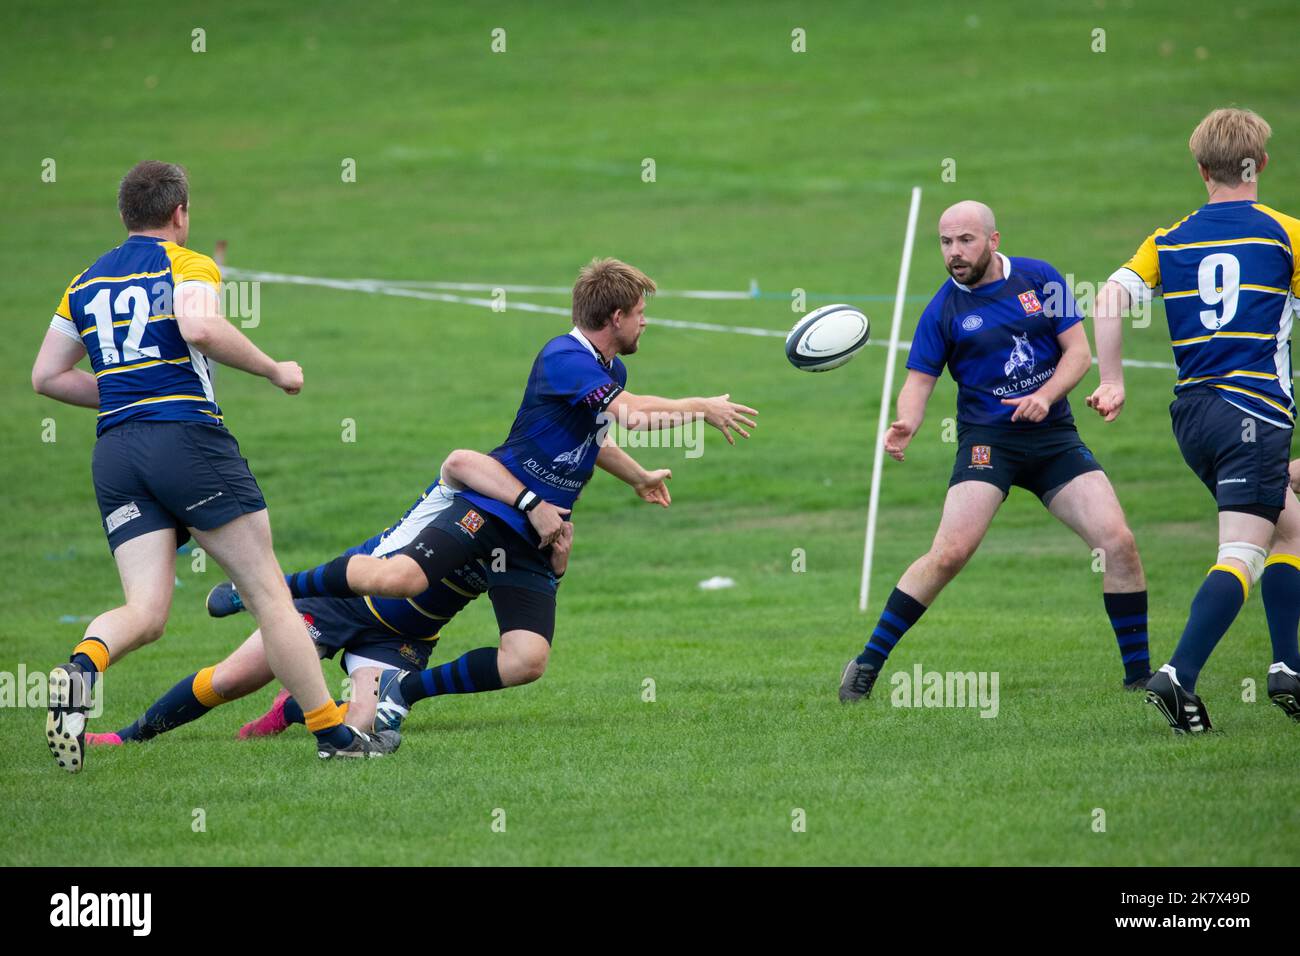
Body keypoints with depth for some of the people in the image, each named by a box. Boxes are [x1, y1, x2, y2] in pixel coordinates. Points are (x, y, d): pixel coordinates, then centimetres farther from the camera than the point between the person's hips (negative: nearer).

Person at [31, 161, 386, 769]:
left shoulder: (85, 283, 18)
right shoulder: (185, 265, 1)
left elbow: (46, 376, 18)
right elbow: (200, 329, -20)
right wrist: (274, 370, -8)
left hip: (114, 453, 5)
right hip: (188, 439, -5)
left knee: (145, 613, -1)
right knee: (268, 594, 2)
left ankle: (82, 666, -34)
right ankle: (332, 732, 2)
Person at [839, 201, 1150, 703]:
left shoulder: (1040, 279, 2)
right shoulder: (943, 309, -2)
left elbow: (1078, 349, 2)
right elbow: (919, 379, -1)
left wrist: (1045, 396, -15)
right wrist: (905, 424, -22)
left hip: (1054, 436, 3)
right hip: (987, 440, -3)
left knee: (1117, 542, -9)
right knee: (949, 553, -20)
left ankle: (1139, 672, 5)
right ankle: (869, 662, -9)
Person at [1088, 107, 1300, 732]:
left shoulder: (1169, 242, 10)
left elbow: (1111, 296, -3)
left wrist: (1111, 381, 1)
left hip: (1191, 412, 6)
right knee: (1243, 555, -11)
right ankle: (1178, 676, -28)